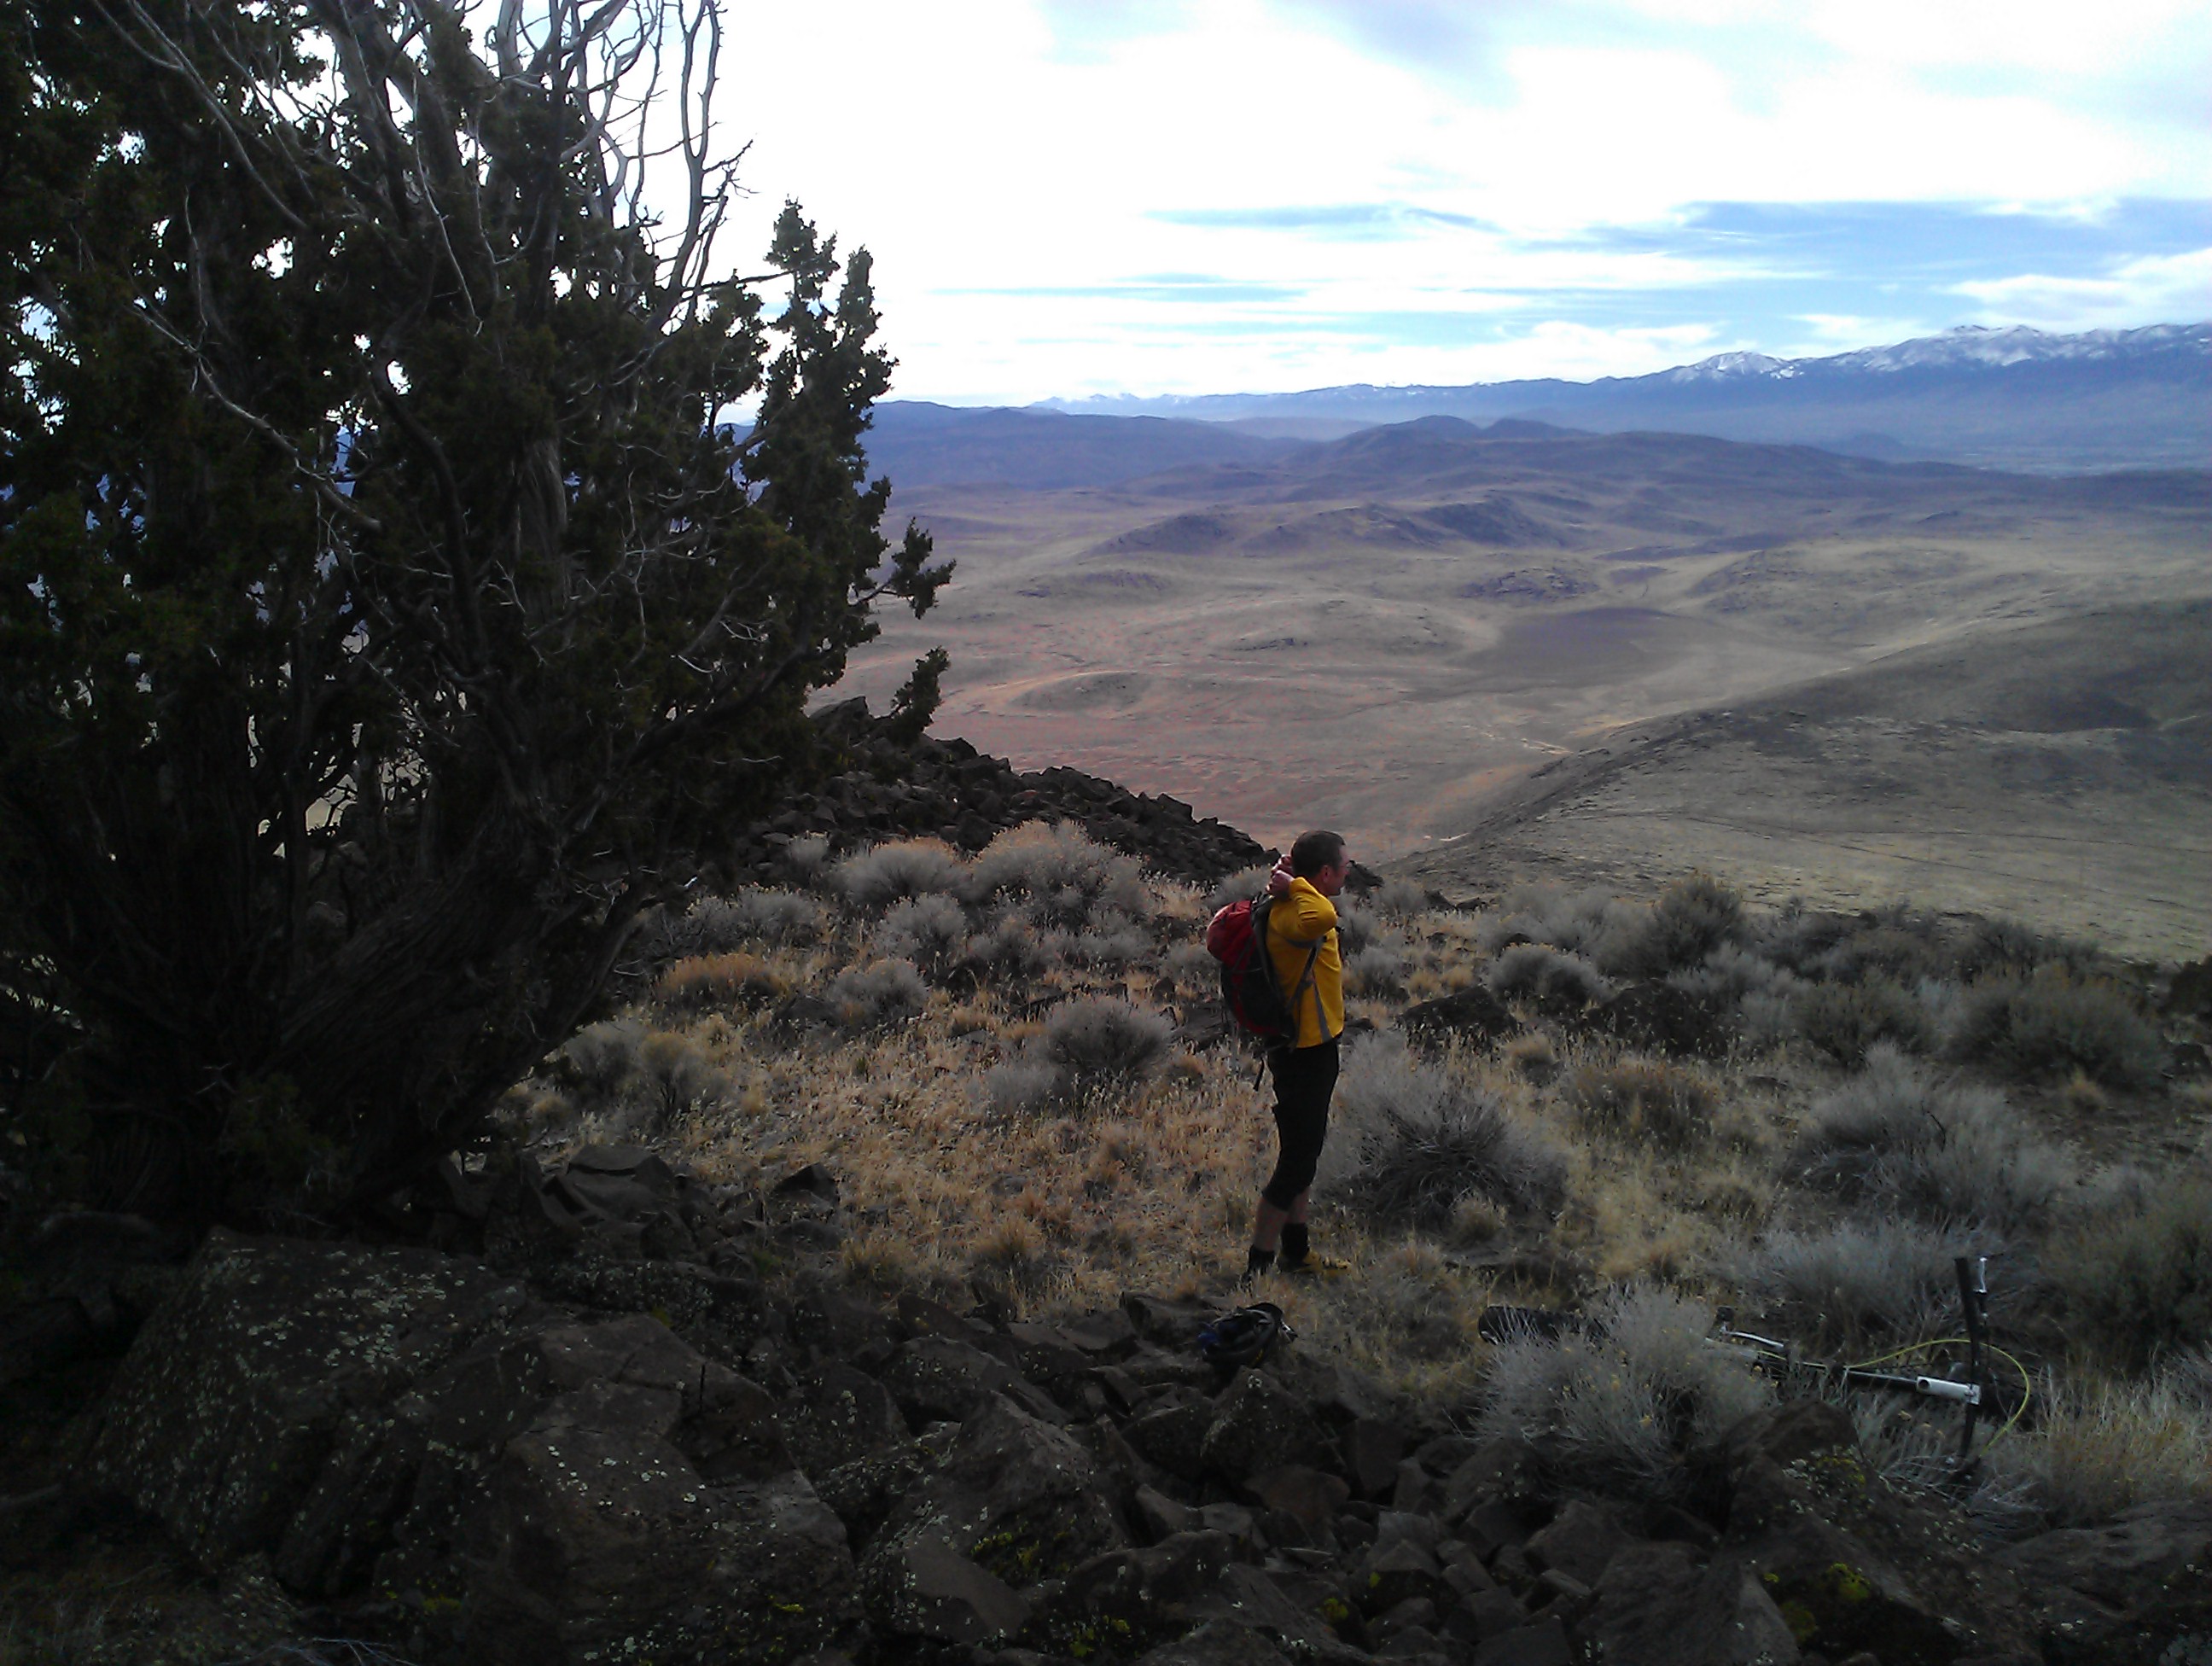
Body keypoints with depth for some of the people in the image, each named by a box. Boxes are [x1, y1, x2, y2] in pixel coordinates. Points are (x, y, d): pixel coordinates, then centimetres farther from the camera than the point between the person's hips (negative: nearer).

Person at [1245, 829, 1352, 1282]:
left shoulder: (1293, 906, 3)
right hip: (1305, 1055, -11)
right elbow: (1320, 919, -52)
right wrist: (1295, 886, -33)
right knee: (1297, 1160, -2)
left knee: (1303, 1151, 22)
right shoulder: (1293, 917, -28)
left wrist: (1287, 880, 6)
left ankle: (1296, 1251, 37)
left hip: (1309, 1046, 11)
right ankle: (1257, 1269, 5)